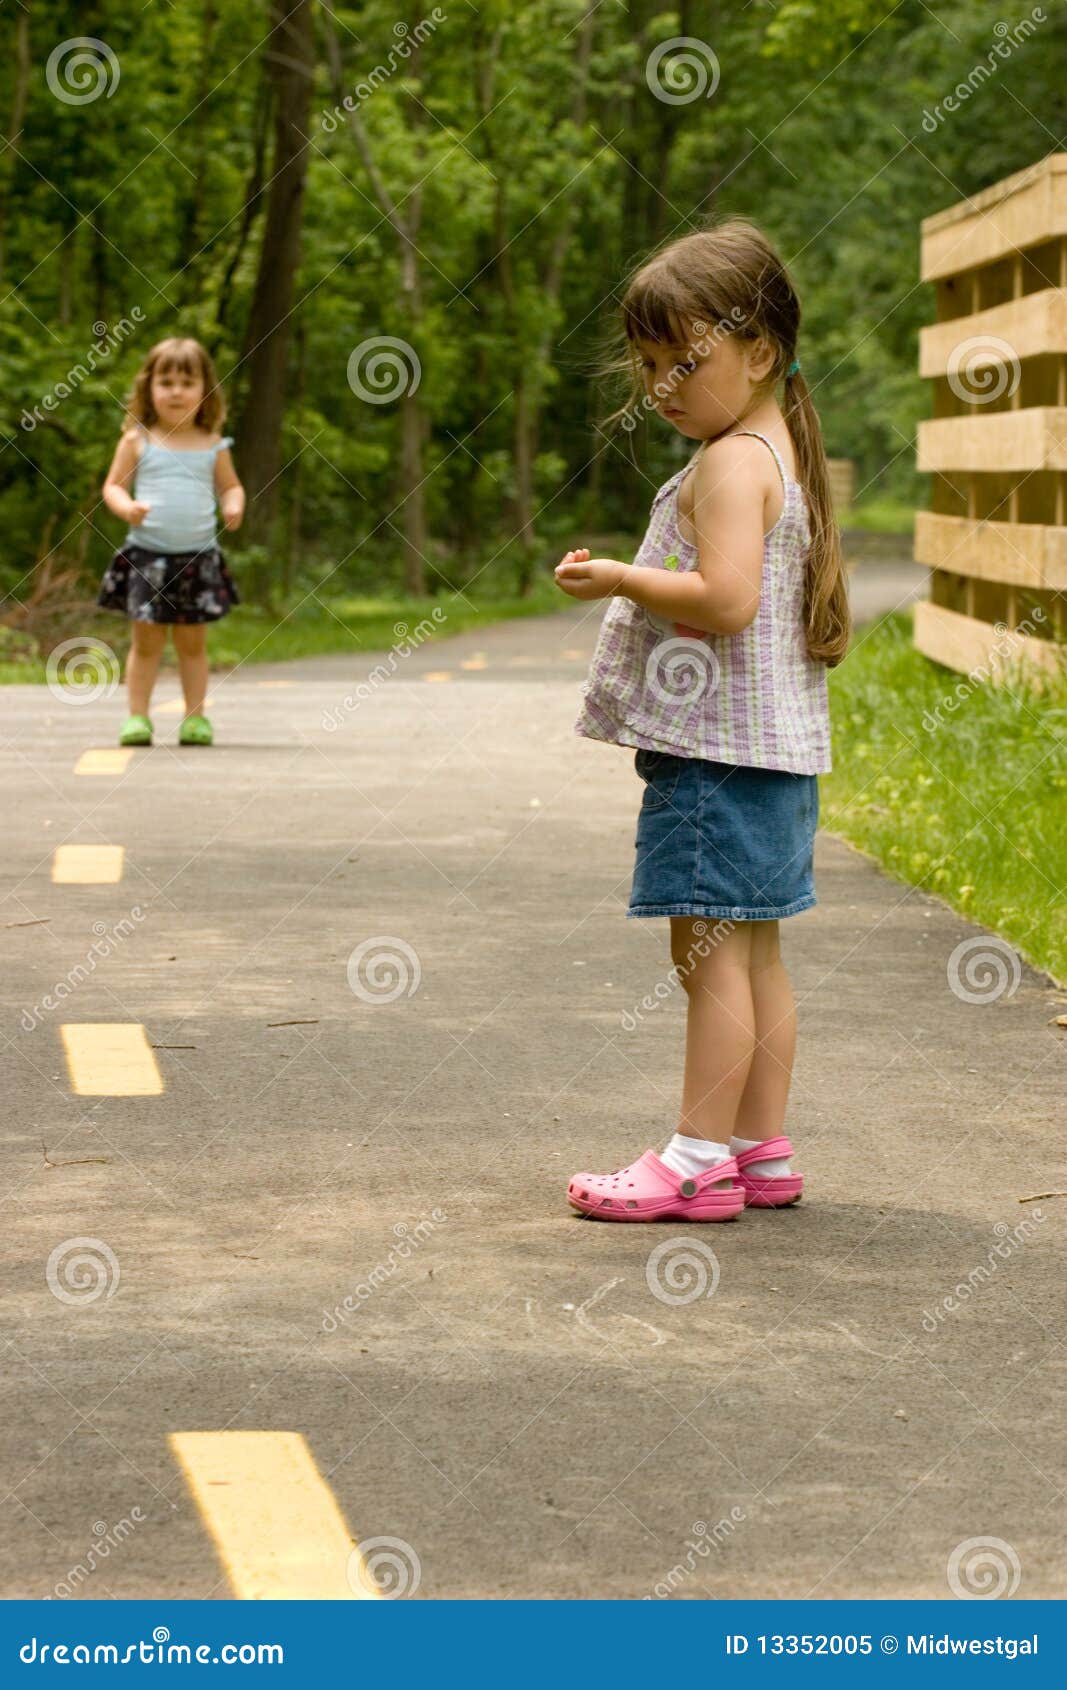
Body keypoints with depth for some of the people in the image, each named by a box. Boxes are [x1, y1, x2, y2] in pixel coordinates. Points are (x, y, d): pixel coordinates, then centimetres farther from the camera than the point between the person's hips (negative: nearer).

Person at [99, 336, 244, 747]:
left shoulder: (213, 446, 6)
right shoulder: (137, 442, 1)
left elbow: (230, 485, 16)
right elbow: (113, 485, 4)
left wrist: (234, 506, -7)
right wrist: (126, 507, -18)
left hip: (199, 555, 1)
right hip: (146, 555, -1)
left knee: (193, 642, 7)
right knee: (146, 640, 0)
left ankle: (195, 716, 14)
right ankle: (137, 716, 6)